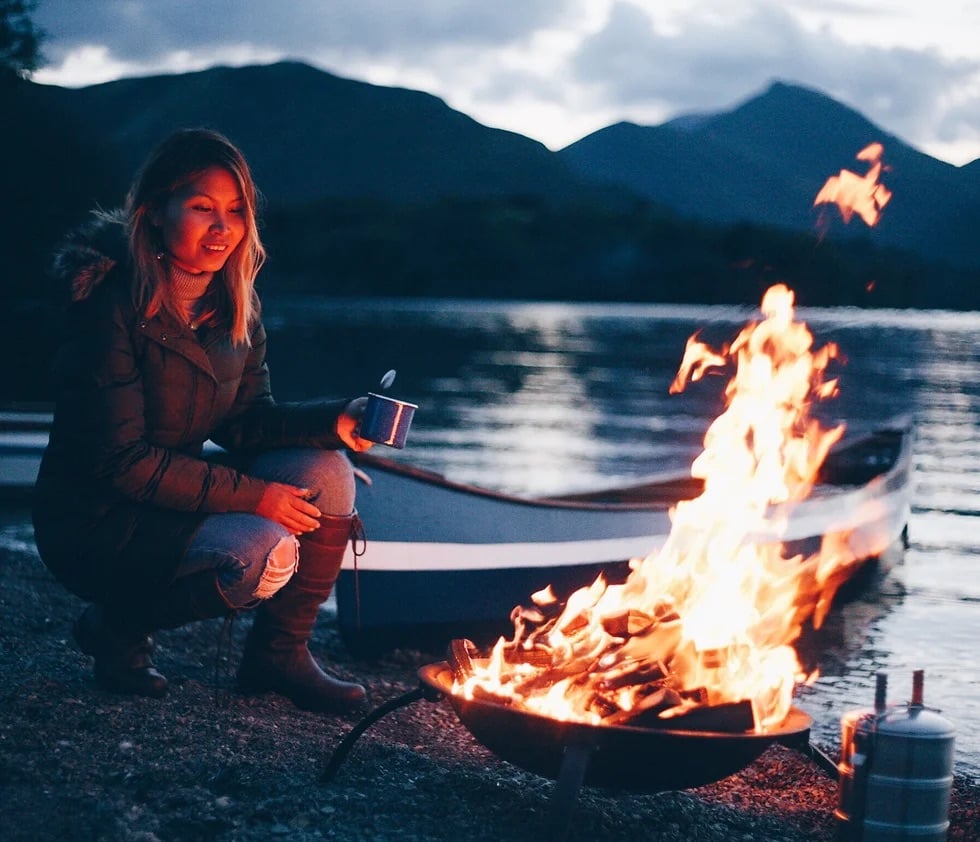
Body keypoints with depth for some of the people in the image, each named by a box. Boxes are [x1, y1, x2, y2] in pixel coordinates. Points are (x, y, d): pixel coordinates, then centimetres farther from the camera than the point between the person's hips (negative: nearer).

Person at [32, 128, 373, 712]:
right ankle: (117, 625, -3)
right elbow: (121, 461, -24)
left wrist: (335, 420, -15)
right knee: (264, 554, -29)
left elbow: (245, 419, 5)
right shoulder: (112, 306, -22)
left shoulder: (235, 305, 1)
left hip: (177, 493, 8)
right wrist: (253, 497, -25)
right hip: (96, 522, -8)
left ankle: (281, 654, 2)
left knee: (325, 471, -12)